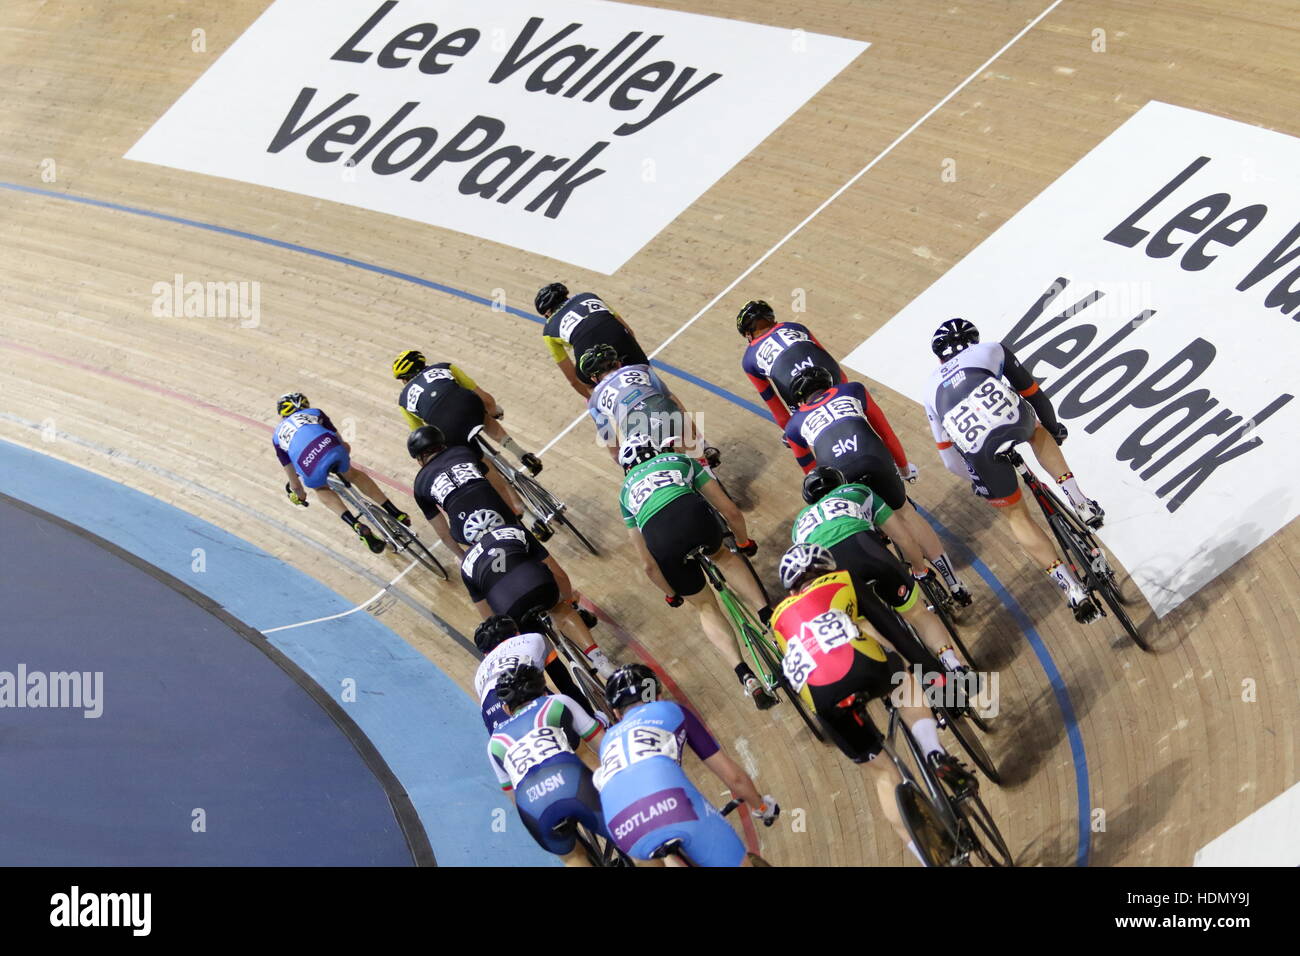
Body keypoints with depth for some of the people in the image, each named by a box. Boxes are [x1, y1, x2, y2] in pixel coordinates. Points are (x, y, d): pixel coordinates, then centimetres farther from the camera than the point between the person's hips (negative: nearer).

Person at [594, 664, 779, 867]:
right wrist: (762, 806, 50)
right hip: (674, 807, -3)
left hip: (628, 837, 3)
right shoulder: (672, 711, 28)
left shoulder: (608, 740, 36)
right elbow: (733, 776, 30)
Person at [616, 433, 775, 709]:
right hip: (694, 514, 0)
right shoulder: (680, 459, 35)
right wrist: (744, 542, 48)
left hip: (660, 539, 0)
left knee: (705, 606, 21)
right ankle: (768, 613, 18)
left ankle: (745, 676, 3)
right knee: (723, 556, 36)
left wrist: (670, 592, 49)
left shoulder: (627, 491, 37)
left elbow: (648, 564, 34)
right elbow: (730, 510, 30)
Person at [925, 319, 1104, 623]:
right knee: (1038, 433, 39)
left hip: (978, 453, 0)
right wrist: (1052, 426, 48)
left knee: (1016, 515, 20)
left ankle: (1072, 589, 9)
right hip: (1014, 421, 0)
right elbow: (1032, 393, 31)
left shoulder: (931, 388, 33)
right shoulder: (991, 350, 28)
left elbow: (946, 448, 34)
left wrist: (973, 477, 49)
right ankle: (1079, 501, 22)